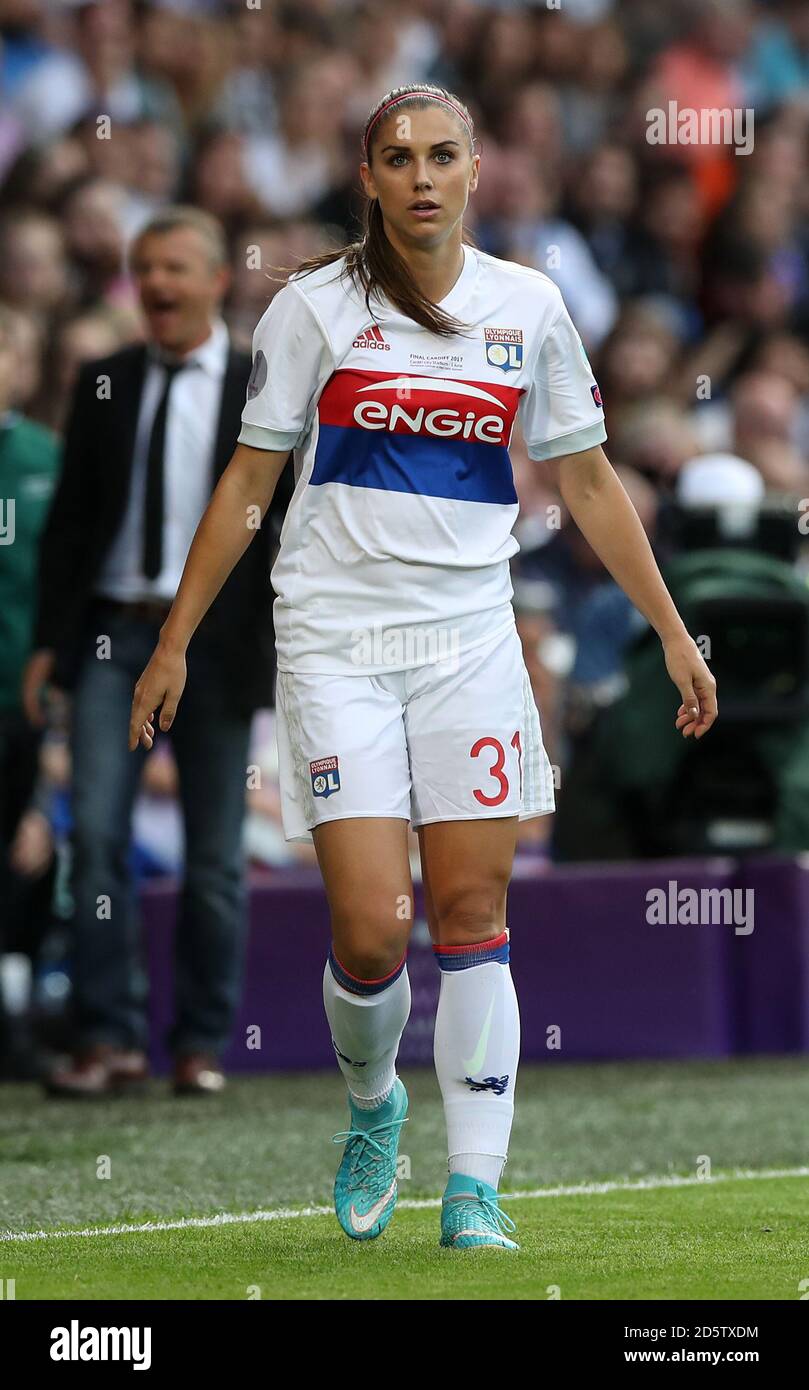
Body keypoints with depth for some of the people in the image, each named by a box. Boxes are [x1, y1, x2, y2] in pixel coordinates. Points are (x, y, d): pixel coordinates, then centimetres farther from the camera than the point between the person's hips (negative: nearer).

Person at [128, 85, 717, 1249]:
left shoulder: (527, 307, 6)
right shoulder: (316, 307, 0)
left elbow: (587, 479, 13)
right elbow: (249, 479, 6)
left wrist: (672, 631, 10)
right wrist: (175, 641, 5)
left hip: (471, 638, 2)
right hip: (336, 638, -2)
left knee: (471, 915, -4)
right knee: (371, 930, -10)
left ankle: (474, 1197, -1)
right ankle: (371, 1105, 21)